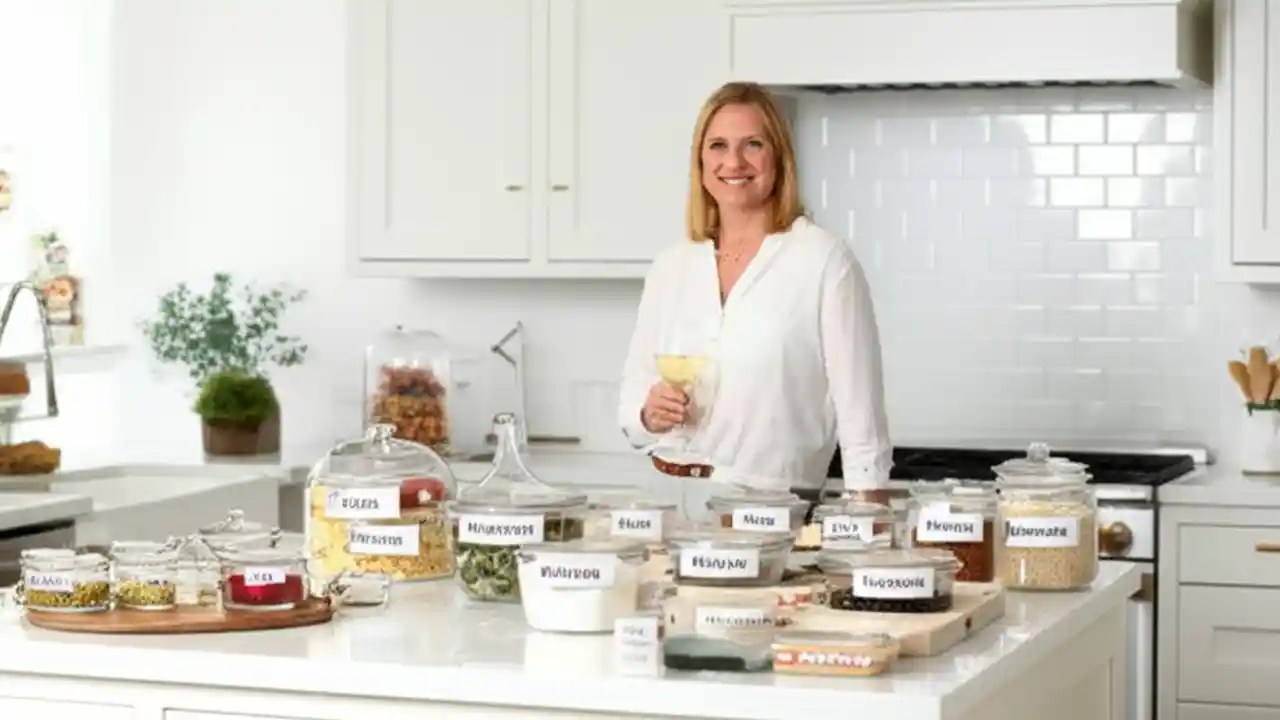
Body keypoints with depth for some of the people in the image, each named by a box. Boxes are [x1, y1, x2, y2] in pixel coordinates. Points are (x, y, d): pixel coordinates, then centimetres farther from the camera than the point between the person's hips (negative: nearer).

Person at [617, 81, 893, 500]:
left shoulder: (824, 261, -4)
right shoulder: (669, 267, 11)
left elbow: (860, 410, -4)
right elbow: (633, 395, 17)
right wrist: (649, 414, -4)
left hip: (774, 506, -4)